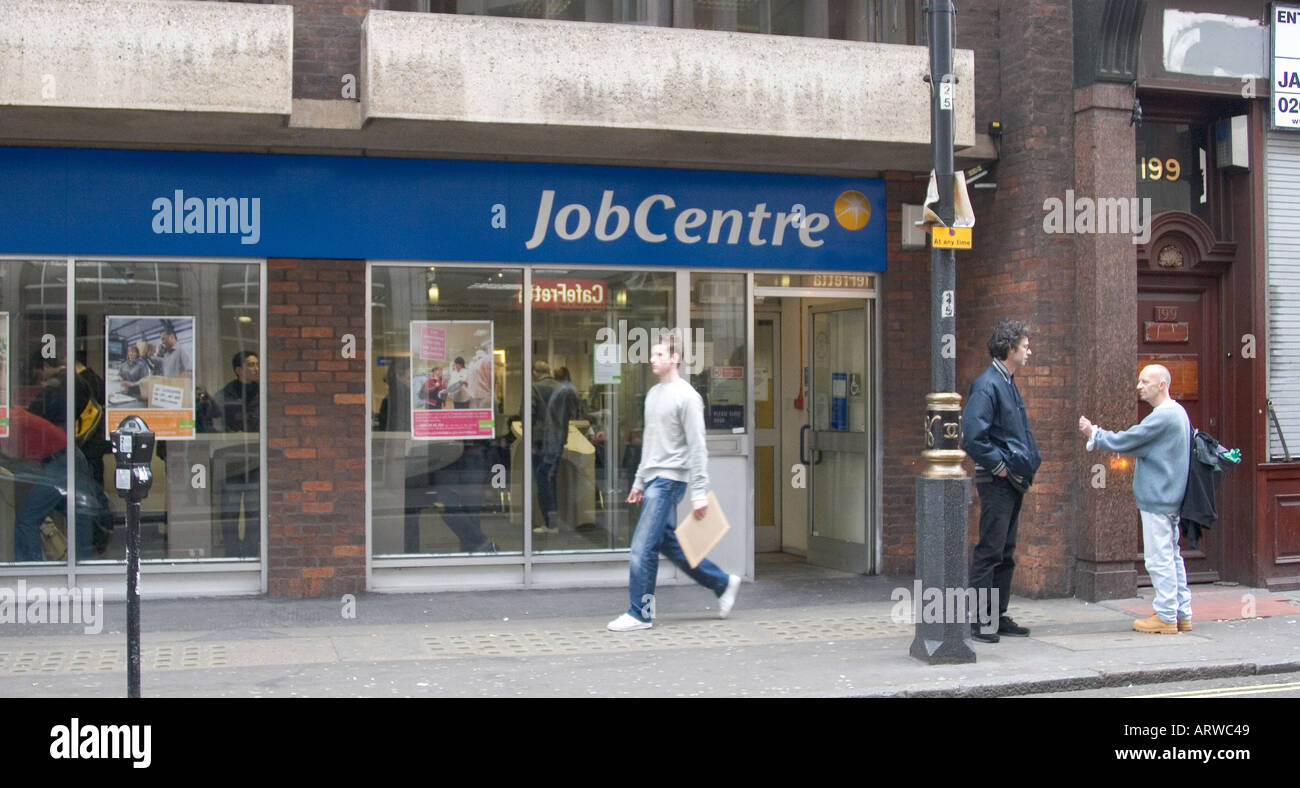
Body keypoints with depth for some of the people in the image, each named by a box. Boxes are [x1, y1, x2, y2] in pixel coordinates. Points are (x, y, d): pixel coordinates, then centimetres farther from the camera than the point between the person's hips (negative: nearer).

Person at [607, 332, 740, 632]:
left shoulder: (686, 396, -10)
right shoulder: (653, 394, 16)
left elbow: (697, 447, -14)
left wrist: (700, 492, -18)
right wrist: (639, 481, 22)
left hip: (670, 479, -9)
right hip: (653, 479, 9)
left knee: (642, 546, -10)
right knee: (668, 543, 12)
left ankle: (640, 613, -1)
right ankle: (723, 583, 24)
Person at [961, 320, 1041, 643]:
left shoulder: (1008, 384, 16)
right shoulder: (987, 385, -15)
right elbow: (972, 436, -25)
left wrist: (1024, 470, 15)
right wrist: (999, 466, -17)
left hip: (1014, 480, 10)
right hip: (996, 482, -10)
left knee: (1006, 552, 13)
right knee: (990, 550, -6)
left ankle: (998, 615, 20)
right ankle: (978, 619, -1)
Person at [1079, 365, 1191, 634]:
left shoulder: (1163, 416, -18)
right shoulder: (1177, 412, 14)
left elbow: (1126, 441, -16)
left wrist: (1094, 433, -5)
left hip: (1157, 499, -10)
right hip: (1171, 497, 10)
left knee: (1159, 558, -4)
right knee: (1171, 556, 14)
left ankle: (1166, 617, 0)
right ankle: (1182, 614, 18)